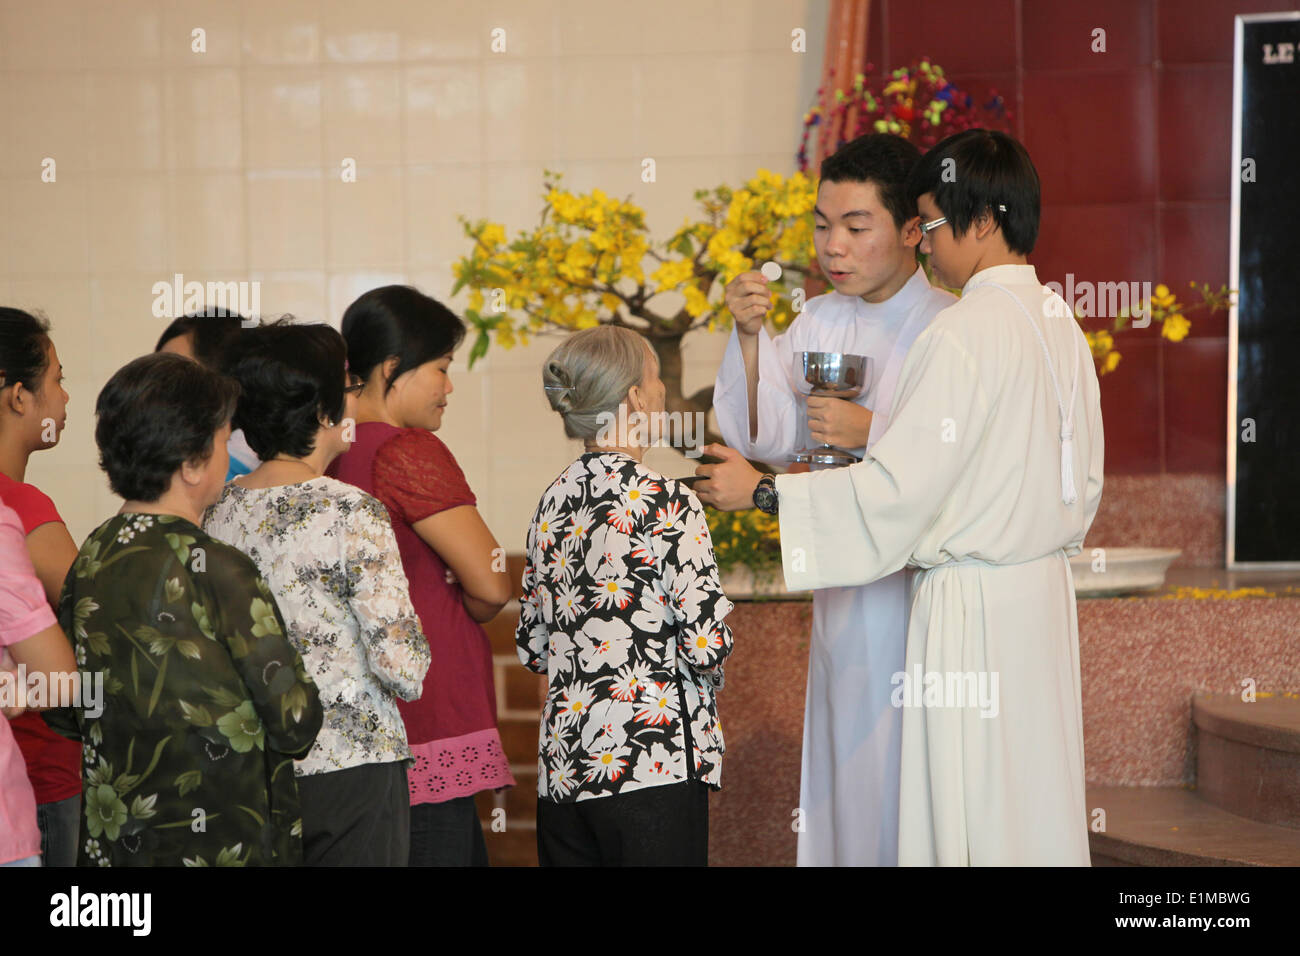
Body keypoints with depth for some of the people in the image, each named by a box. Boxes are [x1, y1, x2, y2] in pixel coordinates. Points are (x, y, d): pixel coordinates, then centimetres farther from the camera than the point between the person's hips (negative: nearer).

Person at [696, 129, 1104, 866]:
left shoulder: (964, 334, -18)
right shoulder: (1061, 325, 9)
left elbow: (900, 486, -19)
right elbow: (1084, 482, 15)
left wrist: (761, 491, -12)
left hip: (974, 607, -8)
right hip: (1046, 591, 8)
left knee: (971, 818, -2)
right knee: (1041, 801, 13)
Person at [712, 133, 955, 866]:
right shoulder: (818, 324, 10)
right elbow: (769, 439, 6)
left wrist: (874, 434, -21)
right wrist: (750, 336, -5)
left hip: (929, 589, -6)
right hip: (844, 596, 6)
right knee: (847, 767, 9)